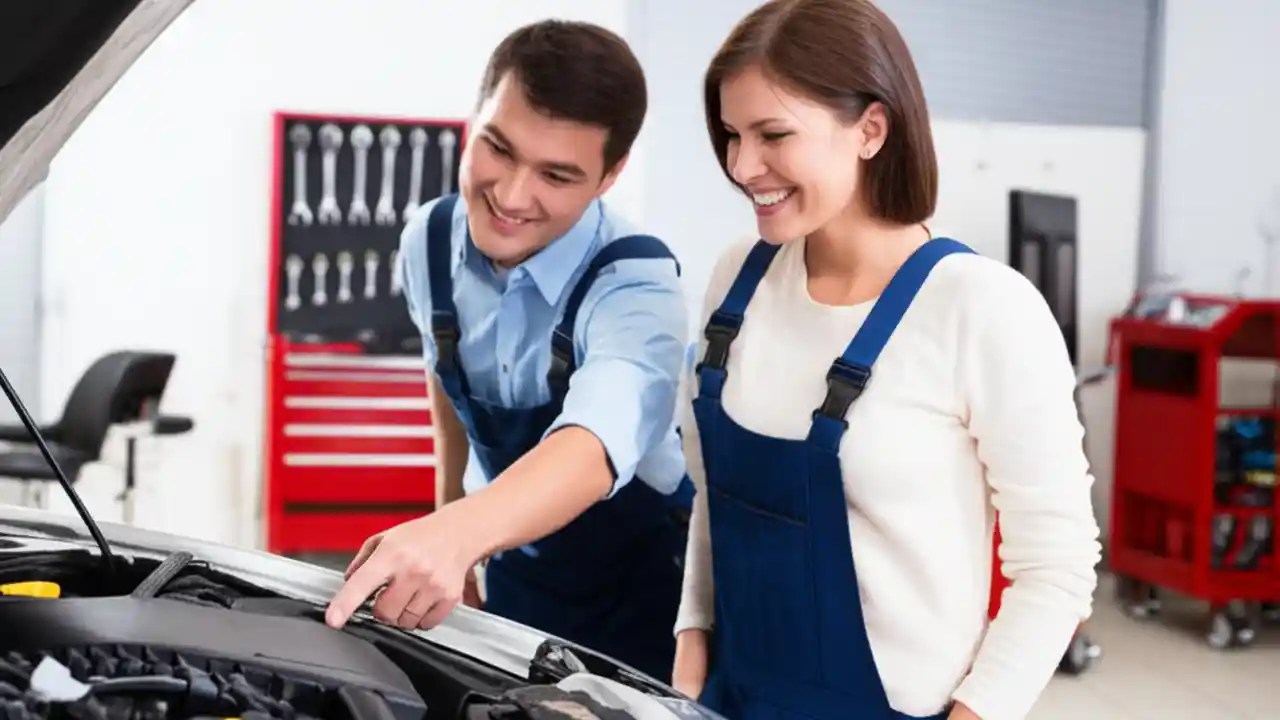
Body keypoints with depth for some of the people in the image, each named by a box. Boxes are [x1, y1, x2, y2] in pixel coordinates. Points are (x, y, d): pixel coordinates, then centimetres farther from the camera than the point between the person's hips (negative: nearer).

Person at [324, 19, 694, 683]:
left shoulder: (634, 285, -32)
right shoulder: (429, 241, -14)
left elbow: (596, 444, -51)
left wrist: (457, 533, -68)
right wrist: (447, 517, 9)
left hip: (640, 580, -5)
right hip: (514, 567, 5)